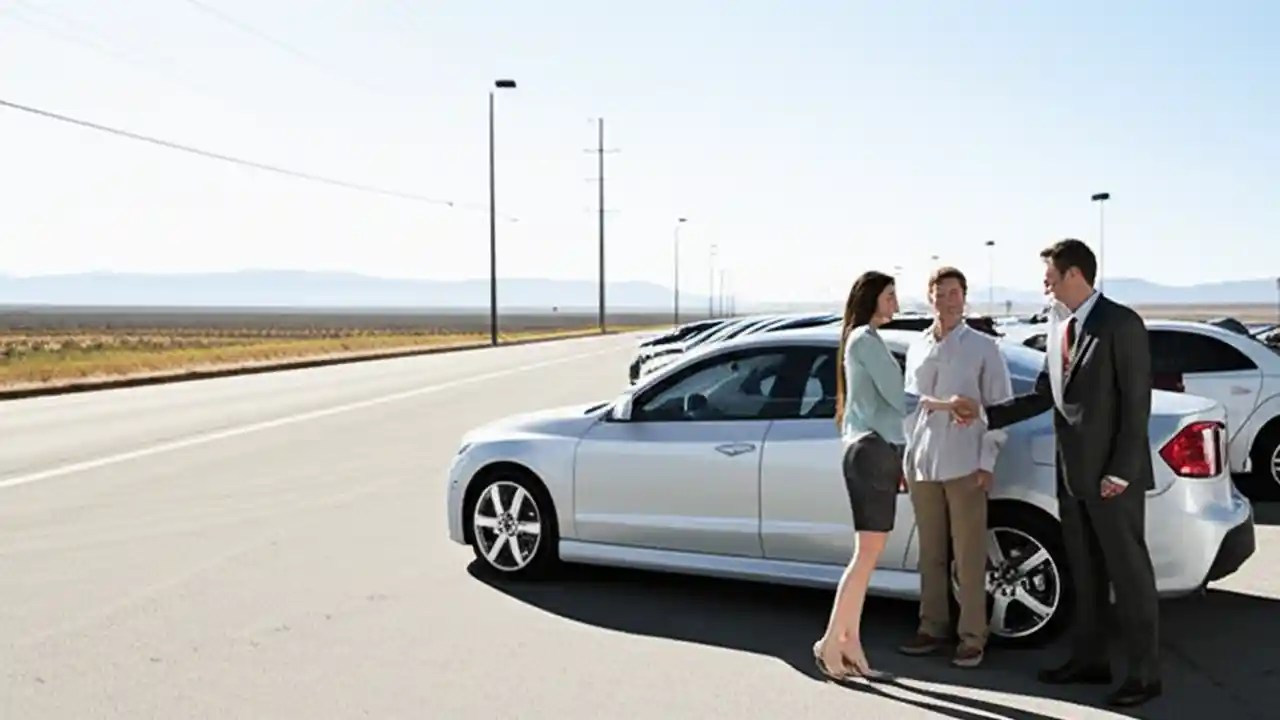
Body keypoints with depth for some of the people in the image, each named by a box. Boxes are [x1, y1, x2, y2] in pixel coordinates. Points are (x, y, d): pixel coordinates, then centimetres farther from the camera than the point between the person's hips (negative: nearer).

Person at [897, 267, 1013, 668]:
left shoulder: (983, 348, 1)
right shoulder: (916, 348, 13)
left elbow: (999, 406, -1)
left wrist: (987, 462, -7)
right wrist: (906, 457, 12)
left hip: (964, 466, -4)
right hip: (922, 465, 4)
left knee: (969, 558, 0)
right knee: (930, 554, 11)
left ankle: (972, 638, 8)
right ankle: (932, 628, 22)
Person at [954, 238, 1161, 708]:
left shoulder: (1121, 323, -11)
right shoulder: (1059, 325, 10)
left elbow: (1137, 401, -14)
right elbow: (1044, 394, 13)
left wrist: (1120, 471, -17)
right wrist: (985, 413, 7)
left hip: (1111, 473, -7)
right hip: (1072, 471, 7)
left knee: (1128, 571, 2)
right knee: (1084, 573, 15)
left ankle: (1144, 673, 13)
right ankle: (1089, 659, 27)